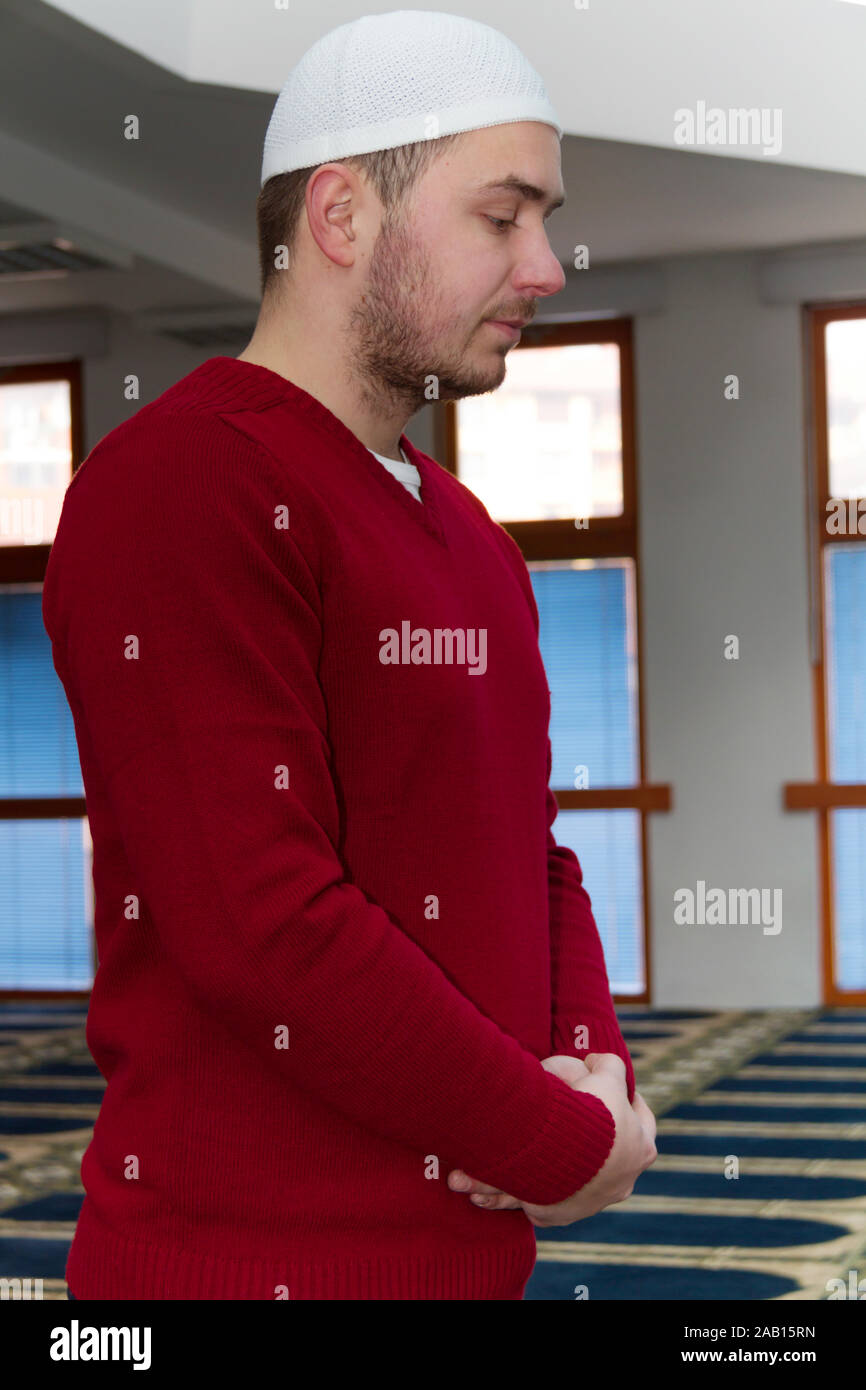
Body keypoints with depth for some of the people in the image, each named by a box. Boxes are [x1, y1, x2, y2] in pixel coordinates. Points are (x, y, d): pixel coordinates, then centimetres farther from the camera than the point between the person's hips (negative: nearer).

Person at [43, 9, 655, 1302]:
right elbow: (264, 921, -23)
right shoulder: (181, 485, -15)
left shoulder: (463, 532, 14)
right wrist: (572, 1148, -14)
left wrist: (597, 1066, -4)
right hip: (259, 1254, -8)